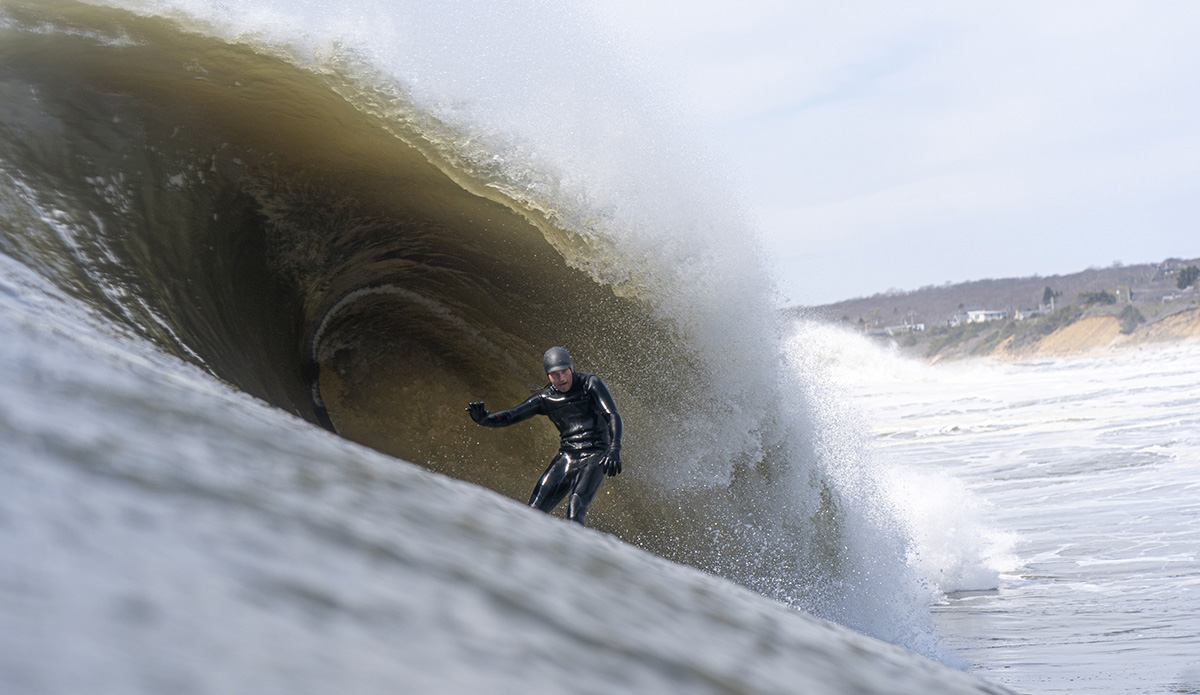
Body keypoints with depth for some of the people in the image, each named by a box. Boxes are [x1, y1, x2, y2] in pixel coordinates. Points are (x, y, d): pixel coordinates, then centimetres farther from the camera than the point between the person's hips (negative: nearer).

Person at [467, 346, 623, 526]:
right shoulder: (545, 399, 5)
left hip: (596, 456, -4)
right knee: (535, 510, -6)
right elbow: (511, 416, 2)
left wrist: (615, 449, -31)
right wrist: (484, 418, -19)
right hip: (568, 456, 5)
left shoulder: (590, 384, -5)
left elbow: (613, 415, -14)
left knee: (577, 505, -28)